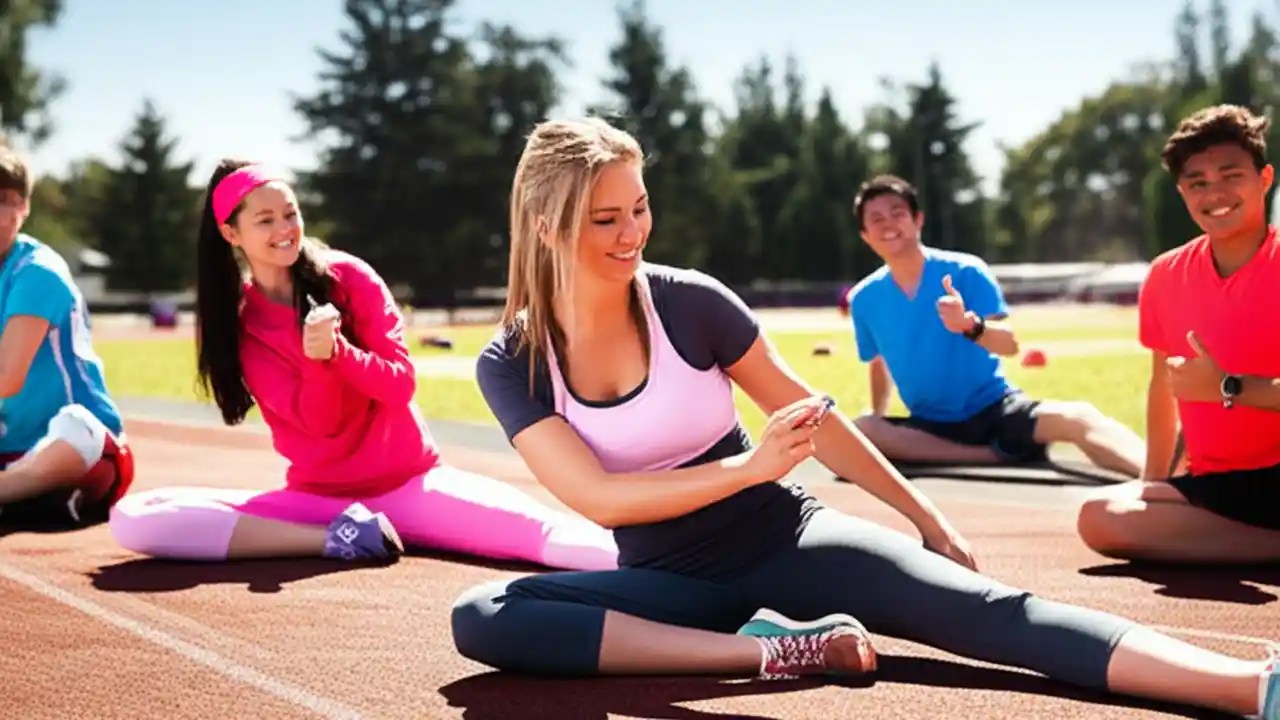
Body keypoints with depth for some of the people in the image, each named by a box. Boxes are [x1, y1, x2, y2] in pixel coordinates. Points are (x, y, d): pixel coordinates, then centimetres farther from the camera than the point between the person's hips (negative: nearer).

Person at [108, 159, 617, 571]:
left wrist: (339, 349, -25)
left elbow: (400, 383, -7)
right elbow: (315, 422, -9)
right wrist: (316, 357, -30)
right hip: (317, 495, 1)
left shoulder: (349, 277, -3)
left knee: (543, 532, -30)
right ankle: (337, 537, -25)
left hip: (408, 481, -1)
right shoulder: (236, 323, 0)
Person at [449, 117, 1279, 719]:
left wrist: (929, 519, 7)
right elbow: (596, 495, -16)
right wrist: (750, 466, -28)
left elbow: (813, 417, 3)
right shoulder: (510, 364, -7)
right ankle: (768, 650, -32)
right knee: (482, 619, -28)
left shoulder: (689, 301, -7)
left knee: (986, 611, -25)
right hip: (672, 582, 1)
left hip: (785, 541, -1)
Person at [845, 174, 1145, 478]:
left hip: (995, 410, -2)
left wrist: (969, 324, -38)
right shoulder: (864, 299, 1)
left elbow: (1010, 344, -18)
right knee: (859, 431, -30)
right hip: (932, 427, 2)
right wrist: (878, 419, 16)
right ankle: (997, 456, -28)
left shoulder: (965, 272, -8)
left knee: (1077, 418, -32)